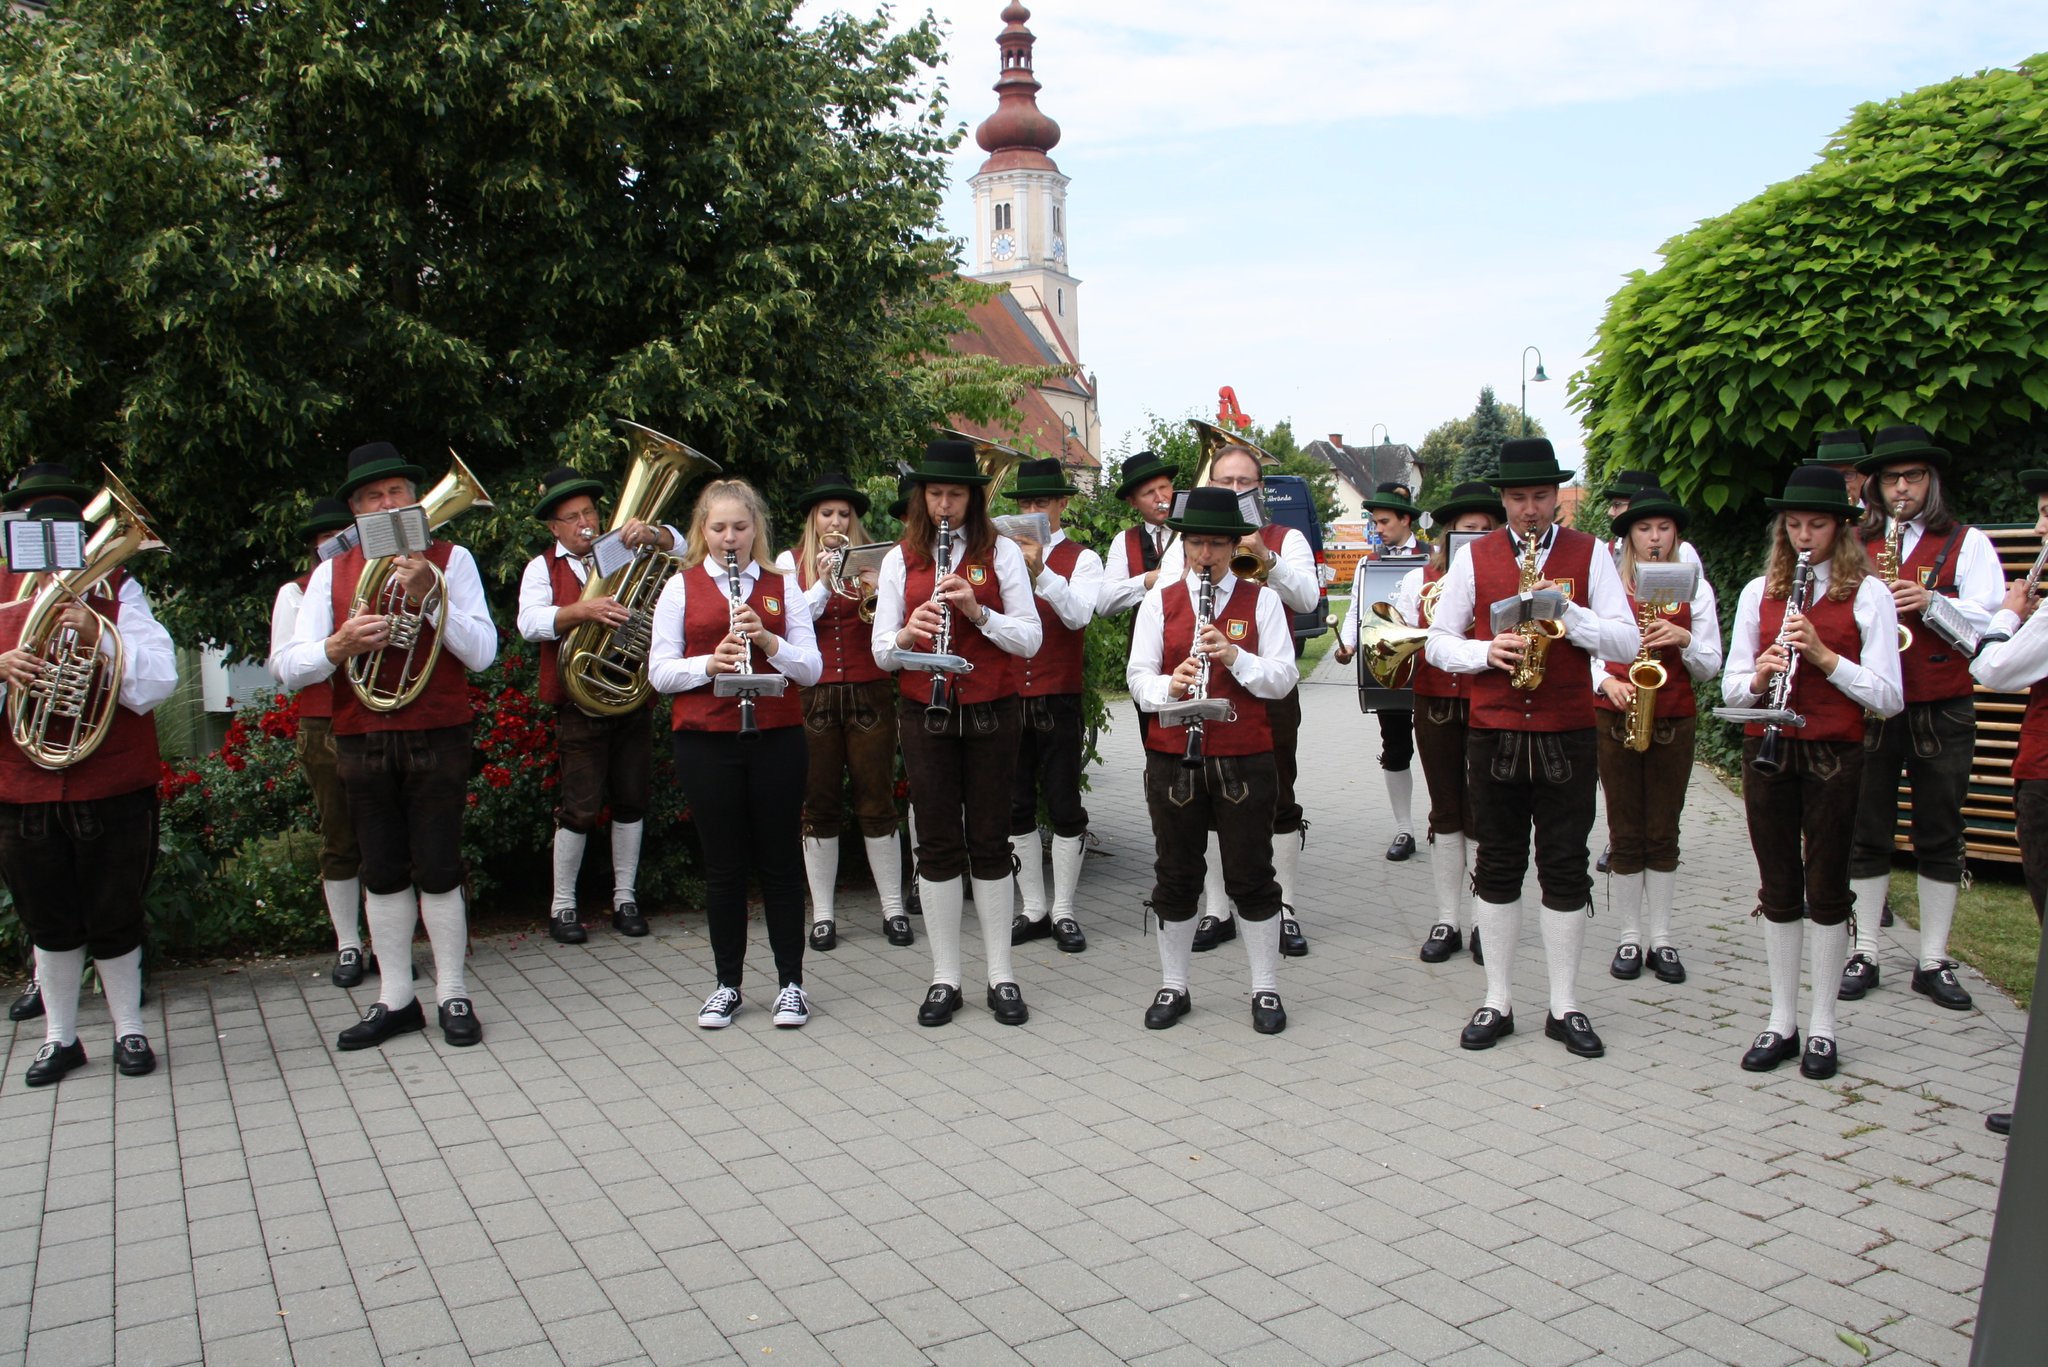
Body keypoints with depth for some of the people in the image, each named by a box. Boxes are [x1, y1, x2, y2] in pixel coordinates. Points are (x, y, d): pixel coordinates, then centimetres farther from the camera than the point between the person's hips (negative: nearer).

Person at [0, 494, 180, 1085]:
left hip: (114, 793, -2)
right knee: (50, 925, 12)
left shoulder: (117, 601, 2)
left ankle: (129, 1031, 22)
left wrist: (98, 635, -20)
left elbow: (157, 684, -10)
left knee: (115, 920, 6)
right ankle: (60, 1037, 26)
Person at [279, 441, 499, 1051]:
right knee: (382, 874, 10)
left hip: (437, 738, -3)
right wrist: (340, 645, -19)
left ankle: (453, 995, 14)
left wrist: (430, 596, -18)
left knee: (438, 871, 1)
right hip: (362, 743, 3)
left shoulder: (450, 560, 3)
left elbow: (482, 653, -7)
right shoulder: (332, 572, 8)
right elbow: (289, 669, 1)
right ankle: (395, 999, 21)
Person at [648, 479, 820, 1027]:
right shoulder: (681, 587, 4)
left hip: (776, 738, 1)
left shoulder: (782, 585, 7)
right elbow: (659, 672, 0)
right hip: (706, 741, 0)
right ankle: (727, 984, 21)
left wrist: (768, 641, -16)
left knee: (781, 859, 5)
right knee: (723, 864, 7)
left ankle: (791, 982, 17)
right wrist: (710, 663, -18)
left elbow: (811, 669, 1)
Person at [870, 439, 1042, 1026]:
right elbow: (880, 651, 2)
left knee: (990, 841, 4)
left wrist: (977, 610, -20)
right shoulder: (900, 559, 6)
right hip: (924, 714, 2)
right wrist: (906, 634, -20)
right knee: (937, 844, 5)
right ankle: (944, 978, 15)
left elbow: (1031, 638, -5)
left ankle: (1001, 976, 15)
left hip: (990, 712, -1)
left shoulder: (1001, 552, 1)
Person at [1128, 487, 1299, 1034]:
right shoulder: (1159, 601, 7)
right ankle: (1173, 987, 23)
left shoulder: (1262, 600, 4)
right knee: (1176, 876, 9)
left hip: (1245, 758, -1)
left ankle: (1266, 990, 20)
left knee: (1252, 876, 5)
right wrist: (1169, 686, -20)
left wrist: (1235, 656, -20)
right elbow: (1138, 676, 1)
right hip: (1173, 757, 1)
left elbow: (1283, 679, -3)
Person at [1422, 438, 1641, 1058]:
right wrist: (1485, 652, -13)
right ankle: (1496, 1002, 19)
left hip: (1566, 736, -1)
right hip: (1493, 735, 1)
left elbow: (1627, 642, -4)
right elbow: (1437, 642, 6)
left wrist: (1567, 614, -20)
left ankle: (1564, 1007, 18)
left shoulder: (1589, 554, 3)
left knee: (1565, 871, 5)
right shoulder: (1475, 557, 5)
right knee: (1497, 867, 8)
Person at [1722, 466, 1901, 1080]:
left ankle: (1822, 1027, 17)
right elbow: (1732, 688, 7)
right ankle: (1781, 1021, 20)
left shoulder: (1867, 594, -2)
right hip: (1767, 751, 3)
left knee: (1826, 887, 4)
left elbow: (1888, 697, -7)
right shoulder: (1759, 591, 7)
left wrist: (1823, 655, -19)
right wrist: (1758, 676, -14)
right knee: (1777, 887, 9)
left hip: (1833, 755, -3)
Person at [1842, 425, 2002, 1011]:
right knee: (1866, 835, 5)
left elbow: (1990, 619, -4)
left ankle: (1934, 961, 14)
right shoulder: (1855, 546, 11)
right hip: (1868, 707, 1)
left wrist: (1931, 601, -19)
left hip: (1942, 713, -1)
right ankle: (1864, 952, 15)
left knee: (1940, 840, 5)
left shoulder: (1967, 541, 5)